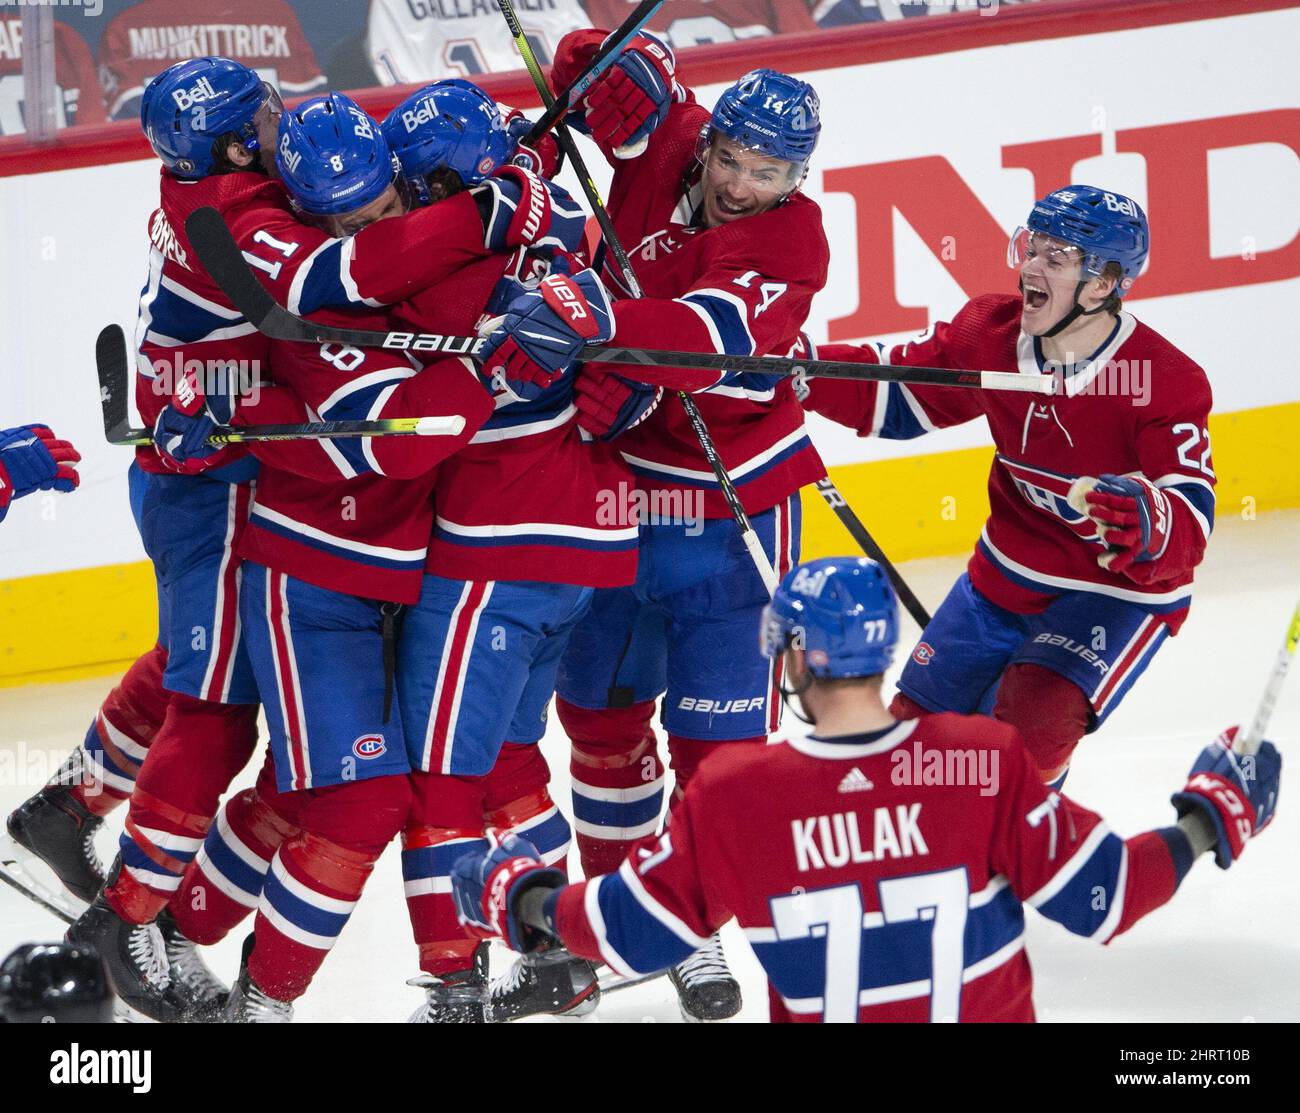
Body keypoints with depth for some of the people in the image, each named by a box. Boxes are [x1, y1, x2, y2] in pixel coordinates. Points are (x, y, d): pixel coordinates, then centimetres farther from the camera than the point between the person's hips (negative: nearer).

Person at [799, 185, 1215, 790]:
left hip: (1121, 590, -6)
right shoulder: (992, 334, -11)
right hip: (1005, 575, 6)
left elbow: (1190, 521, -32)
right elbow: (894, 394, 0)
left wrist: (1145, 521, -56)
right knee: (916, 721, 15)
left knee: (1031, 727, -26)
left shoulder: (1168, 382, -26)